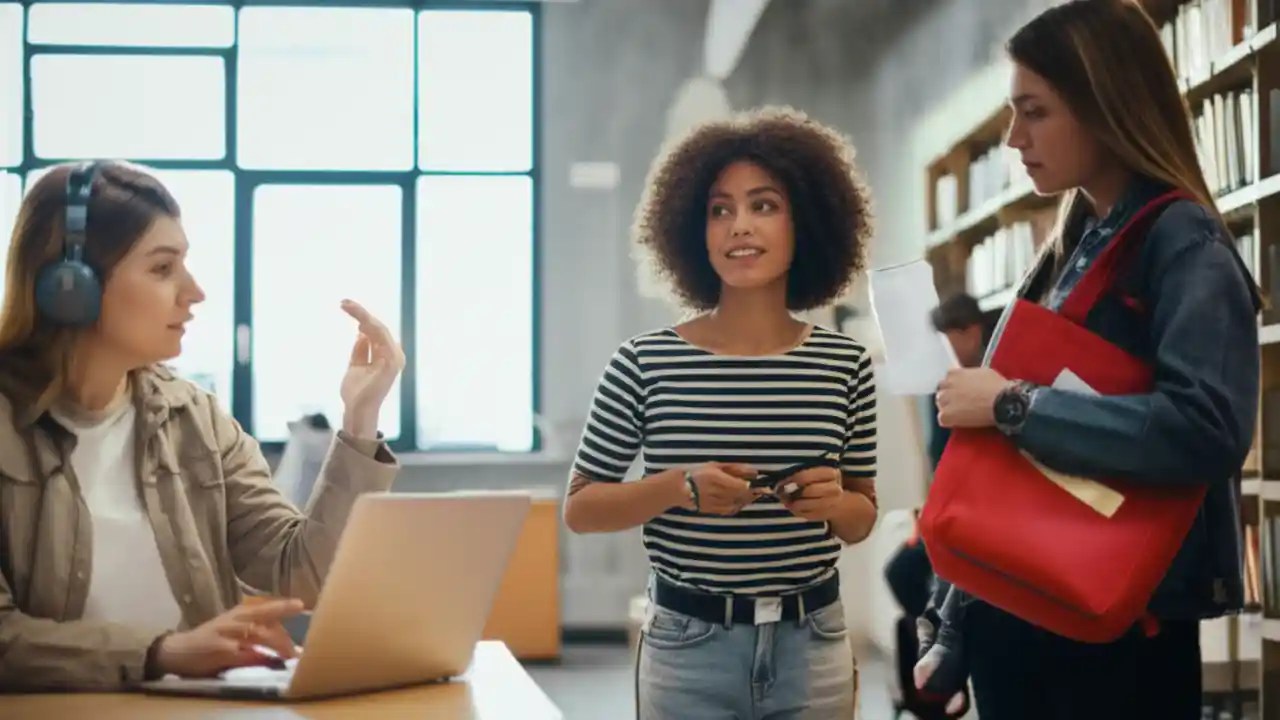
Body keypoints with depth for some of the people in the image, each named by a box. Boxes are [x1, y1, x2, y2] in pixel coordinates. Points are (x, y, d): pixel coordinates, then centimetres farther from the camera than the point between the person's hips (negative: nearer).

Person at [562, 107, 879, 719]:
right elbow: (579, 508, -1)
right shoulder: (645, 363, -7)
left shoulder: (845, 365, -2)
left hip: (812, 647, 2)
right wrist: (679, 487, -16)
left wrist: (834, 503, -14)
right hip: (688, 648, -2)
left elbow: (862, 519, 8)